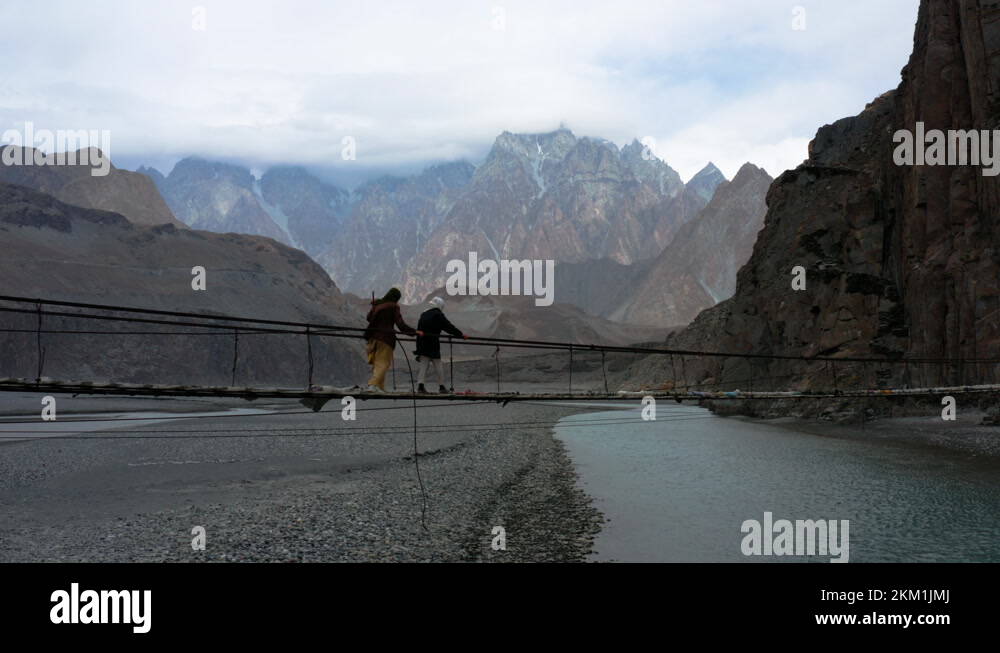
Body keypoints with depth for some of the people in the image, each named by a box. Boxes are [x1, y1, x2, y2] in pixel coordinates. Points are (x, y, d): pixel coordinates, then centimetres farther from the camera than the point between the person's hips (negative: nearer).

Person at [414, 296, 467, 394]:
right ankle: (441, 386, 5)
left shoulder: (424, 315, 13)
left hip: (422, 344, 5)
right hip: (433, 345, -5)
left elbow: (419, 329, 19)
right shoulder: (438, 315, -7)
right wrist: (461, 334, 0)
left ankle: (420, 385, -4)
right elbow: (449, 327, -7)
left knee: (424, 365, 6)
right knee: (438, 365, 3)